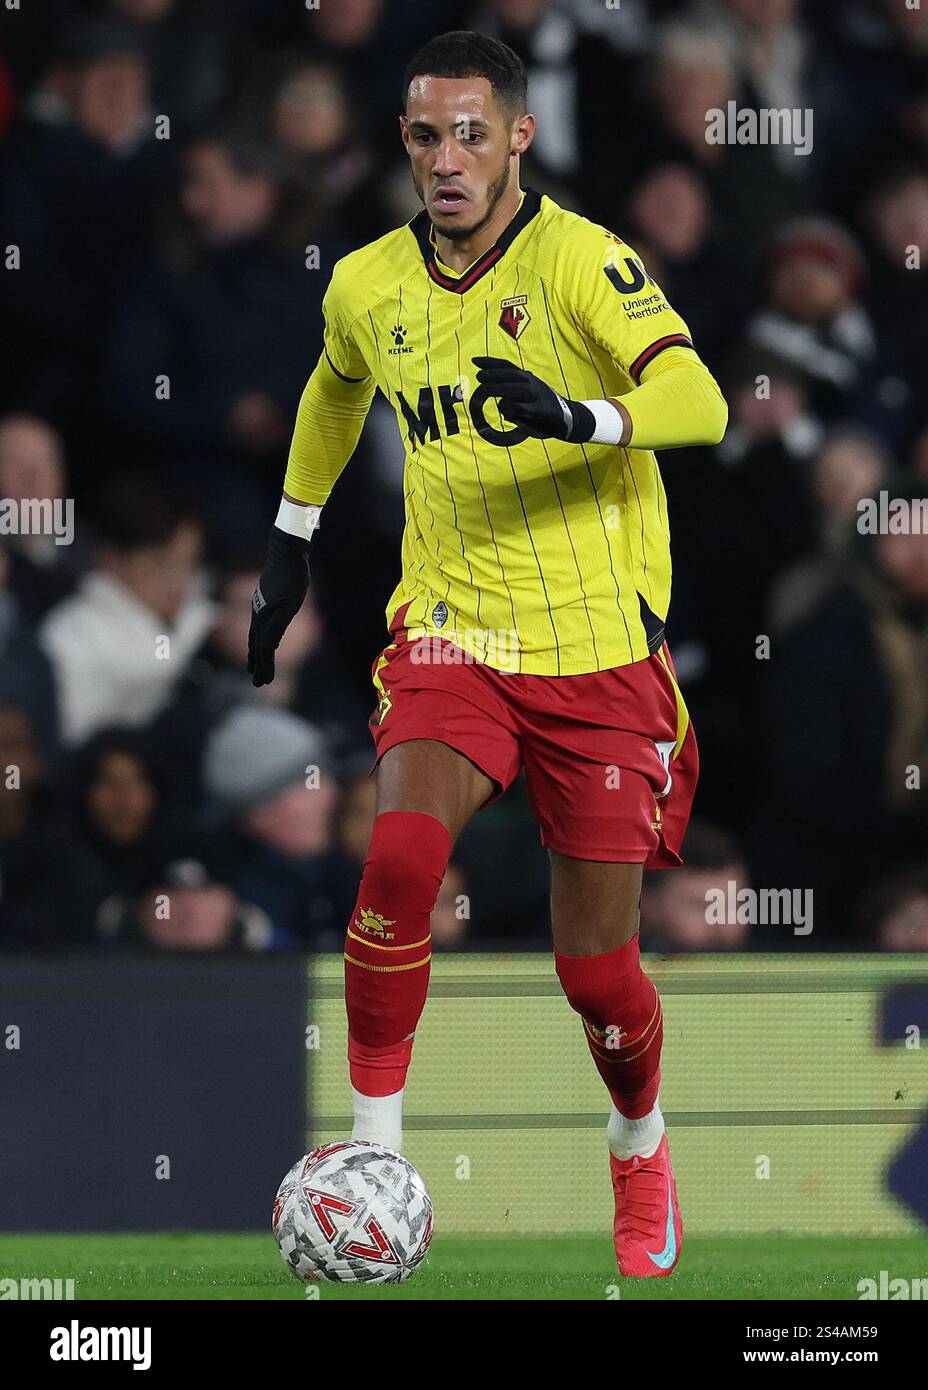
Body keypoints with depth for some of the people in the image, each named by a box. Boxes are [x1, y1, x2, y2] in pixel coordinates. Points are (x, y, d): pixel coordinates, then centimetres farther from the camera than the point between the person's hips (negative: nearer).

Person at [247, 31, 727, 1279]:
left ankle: (642, 1156, 34)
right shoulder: (368, 286, 4)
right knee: (399, 860, -25)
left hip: (601, 649, -3)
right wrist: (292, 542, 31)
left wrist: (577, 415, -44)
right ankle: (376, 1157, -15)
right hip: (451, 629, 3)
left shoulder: (579, 260, -13)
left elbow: (698, 401, -27)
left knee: (597, 967, 2)